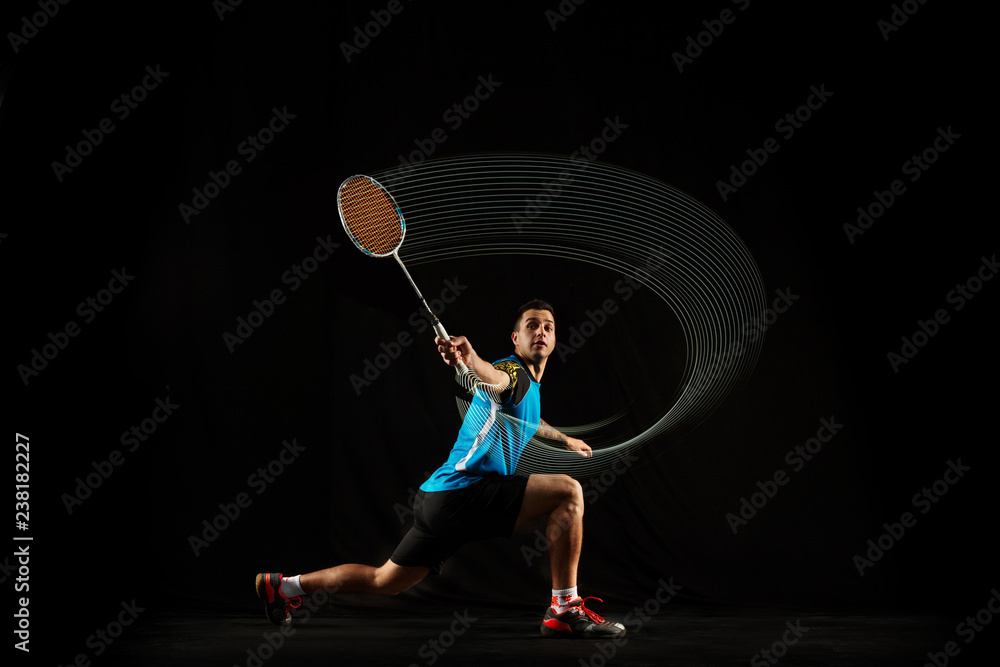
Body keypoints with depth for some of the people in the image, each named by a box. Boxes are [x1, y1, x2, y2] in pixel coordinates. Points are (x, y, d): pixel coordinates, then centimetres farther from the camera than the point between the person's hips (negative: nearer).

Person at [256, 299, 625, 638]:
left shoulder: (530, 387, 22)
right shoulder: (513, 371, -8)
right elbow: (494, 381, -36)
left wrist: (564, 439, 60)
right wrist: (469, 359, -58)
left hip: (440, 498, 9)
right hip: (462, 490, -9)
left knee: (382, 581, 16)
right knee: (568, 491, -17)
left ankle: (283, 585, 25)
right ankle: (565, 609, -15)